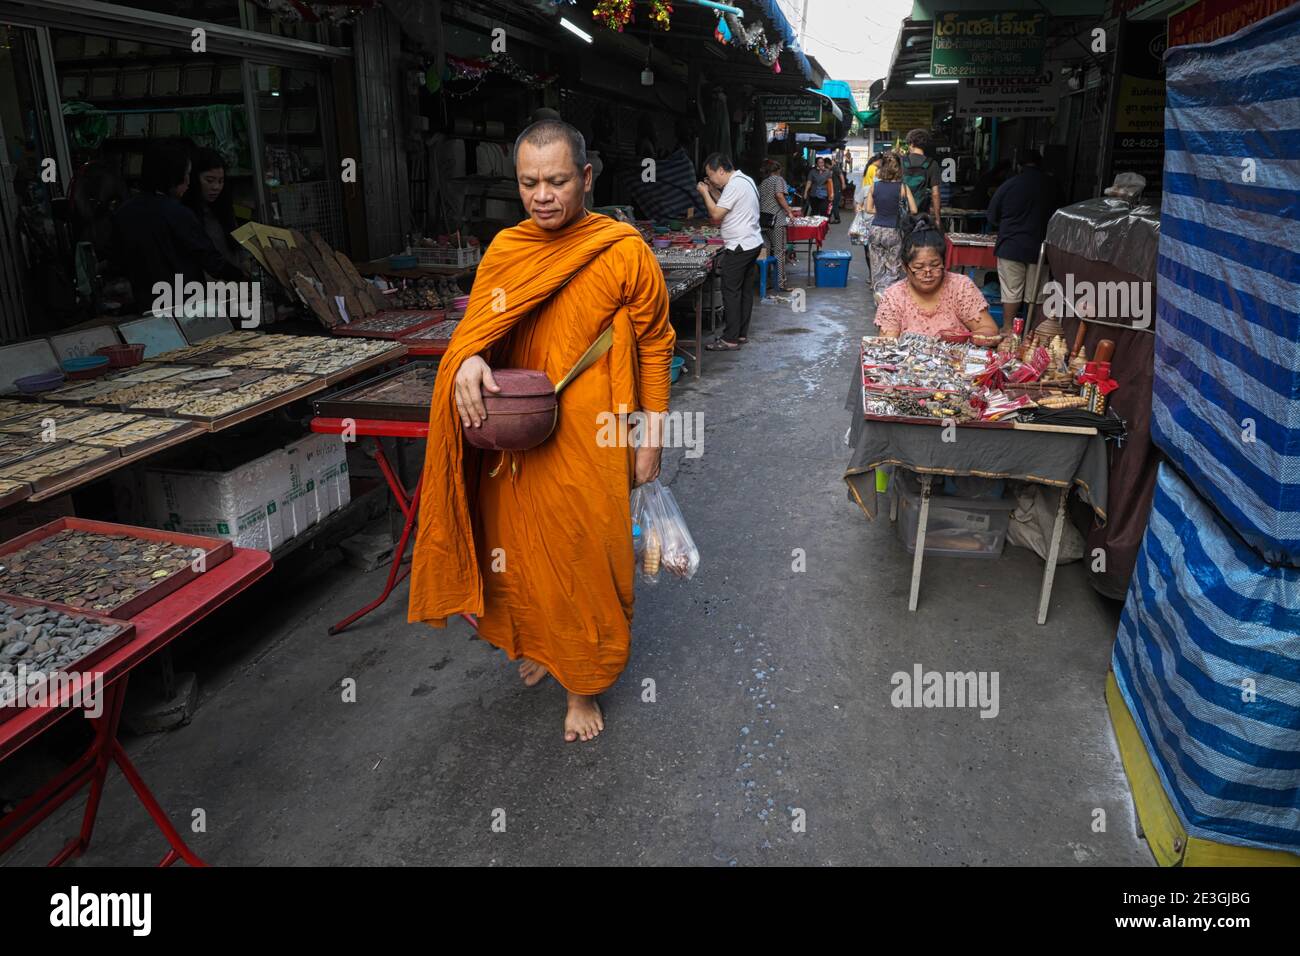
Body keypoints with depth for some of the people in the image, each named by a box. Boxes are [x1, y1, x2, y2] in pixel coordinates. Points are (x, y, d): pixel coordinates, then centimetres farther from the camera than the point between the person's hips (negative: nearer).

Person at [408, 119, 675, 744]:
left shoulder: (624, 252, -7)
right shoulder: (505, 249, 4)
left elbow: (654, 345, -2)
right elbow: (476, 326, 6)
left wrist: (651, 436, -2)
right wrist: (467, 360, -19)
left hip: (589, 441, -4)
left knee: (585, 559, 6)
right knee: (524, 551, 17)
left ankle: (584, 684, 27)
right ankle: (537, 644, 44)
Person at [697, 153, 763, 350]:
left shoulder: (734, 185, -17)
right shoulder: (744, 180, 14)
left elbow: (716, 215, -17)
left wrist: (705, 193, -5)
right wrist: (713, 191, 12)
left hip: (739, 247, -10)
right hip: (752, 243, 10)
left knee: (731, 293, -6)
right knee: (745, 291, 13)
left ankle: (730, 339, -3)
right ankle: (742, 334, 19)